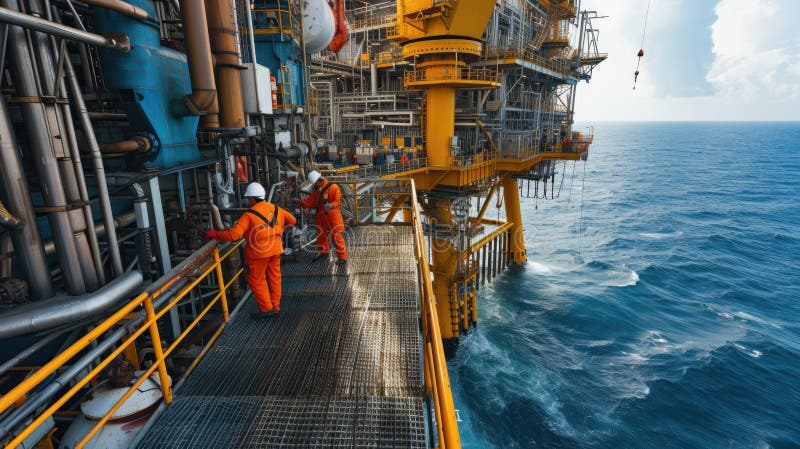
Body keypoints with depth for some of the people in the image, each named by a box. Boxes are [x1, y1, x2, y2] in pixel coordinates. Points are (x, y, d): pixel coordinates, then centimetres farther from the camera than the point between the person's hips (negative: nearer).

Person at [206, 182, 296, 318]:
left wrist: (214, 234, -10)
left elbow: (233, 234, -23)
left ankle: (266, 309, 15)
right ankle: (275, 307, 25)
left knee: (257, 280, 10)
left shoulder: (249, 215, -16)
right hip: (275, 249, 6)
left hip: (259, 252, -6)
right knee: (274, 278, 15)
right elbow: (292, 220, 13)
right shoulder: (276, 209, 3)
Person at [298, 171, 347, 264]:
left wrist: (330, 205, -34)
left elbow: (337, 201, -15)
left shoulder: (333, 187, -11)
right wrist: (300, 202, -7)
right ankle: (324, 252, 39)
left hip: (332, 216, -7)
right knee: (320, 235, 18)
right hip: (321, 216, 7)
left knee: (336, 236, -6)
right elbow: (310, 202, 8)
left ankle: (342, 257, 0)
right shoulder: (316, 190, 11)